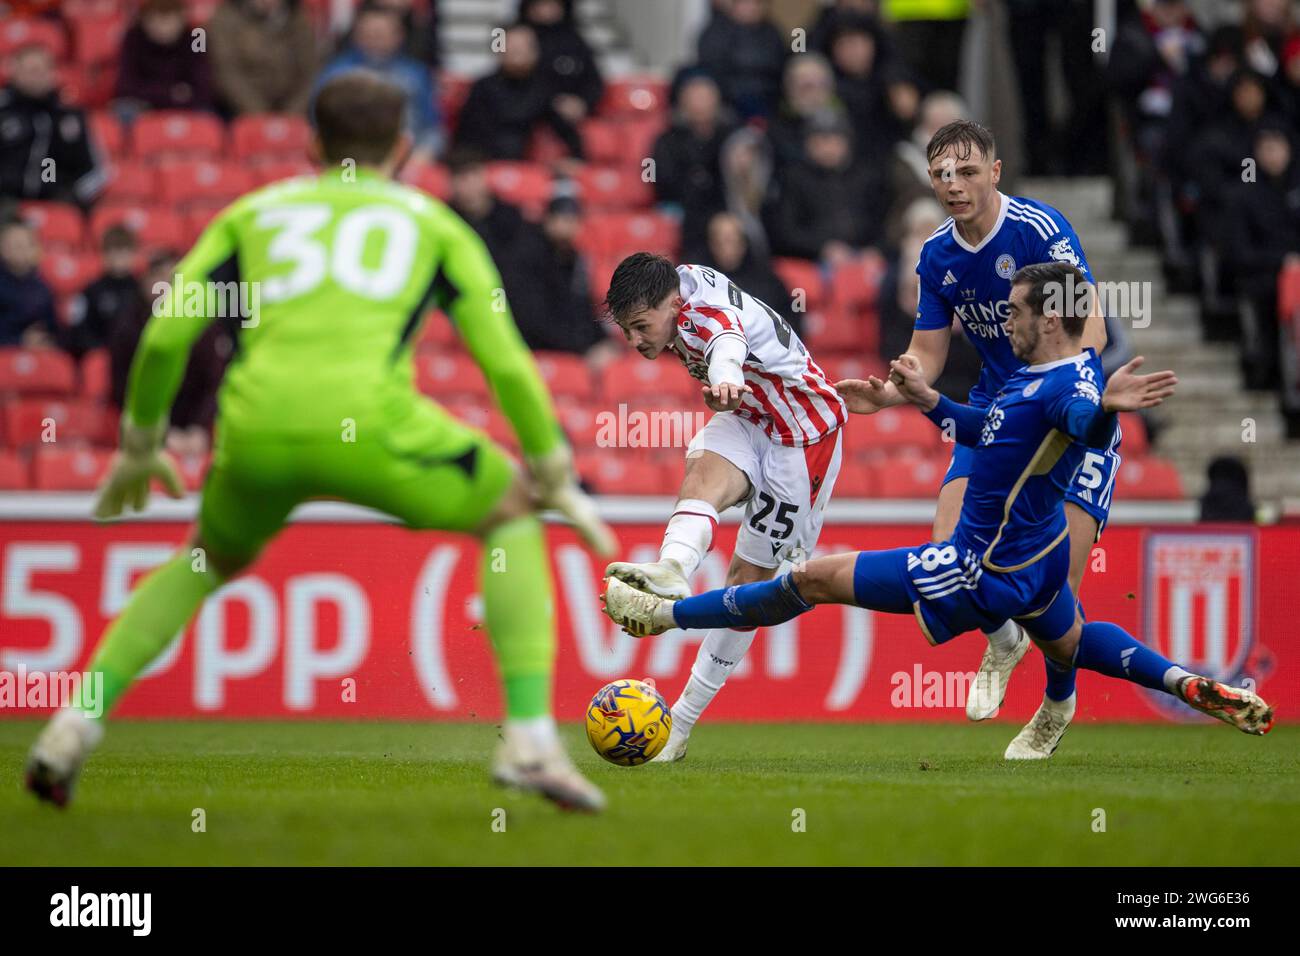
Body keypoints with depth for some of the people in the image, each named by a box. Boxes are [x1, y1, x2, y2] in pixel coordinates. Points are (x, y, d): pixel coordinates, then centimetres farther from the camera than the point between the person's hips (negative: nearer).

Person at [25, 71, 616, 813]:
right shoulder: (431, 222, 22)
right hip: (367, 419, -3)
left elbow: (165, 333, 16)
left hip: (256, 427, 3)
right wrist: (558, 481, 27)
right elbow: (507, 363, 16)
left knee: (209, 561, 33)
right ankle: (531, 740, 9)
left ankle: (74, 729, 19)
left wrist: (139, 447, 29)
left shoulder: (254, 213, 26)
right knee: (514, 515, 21)